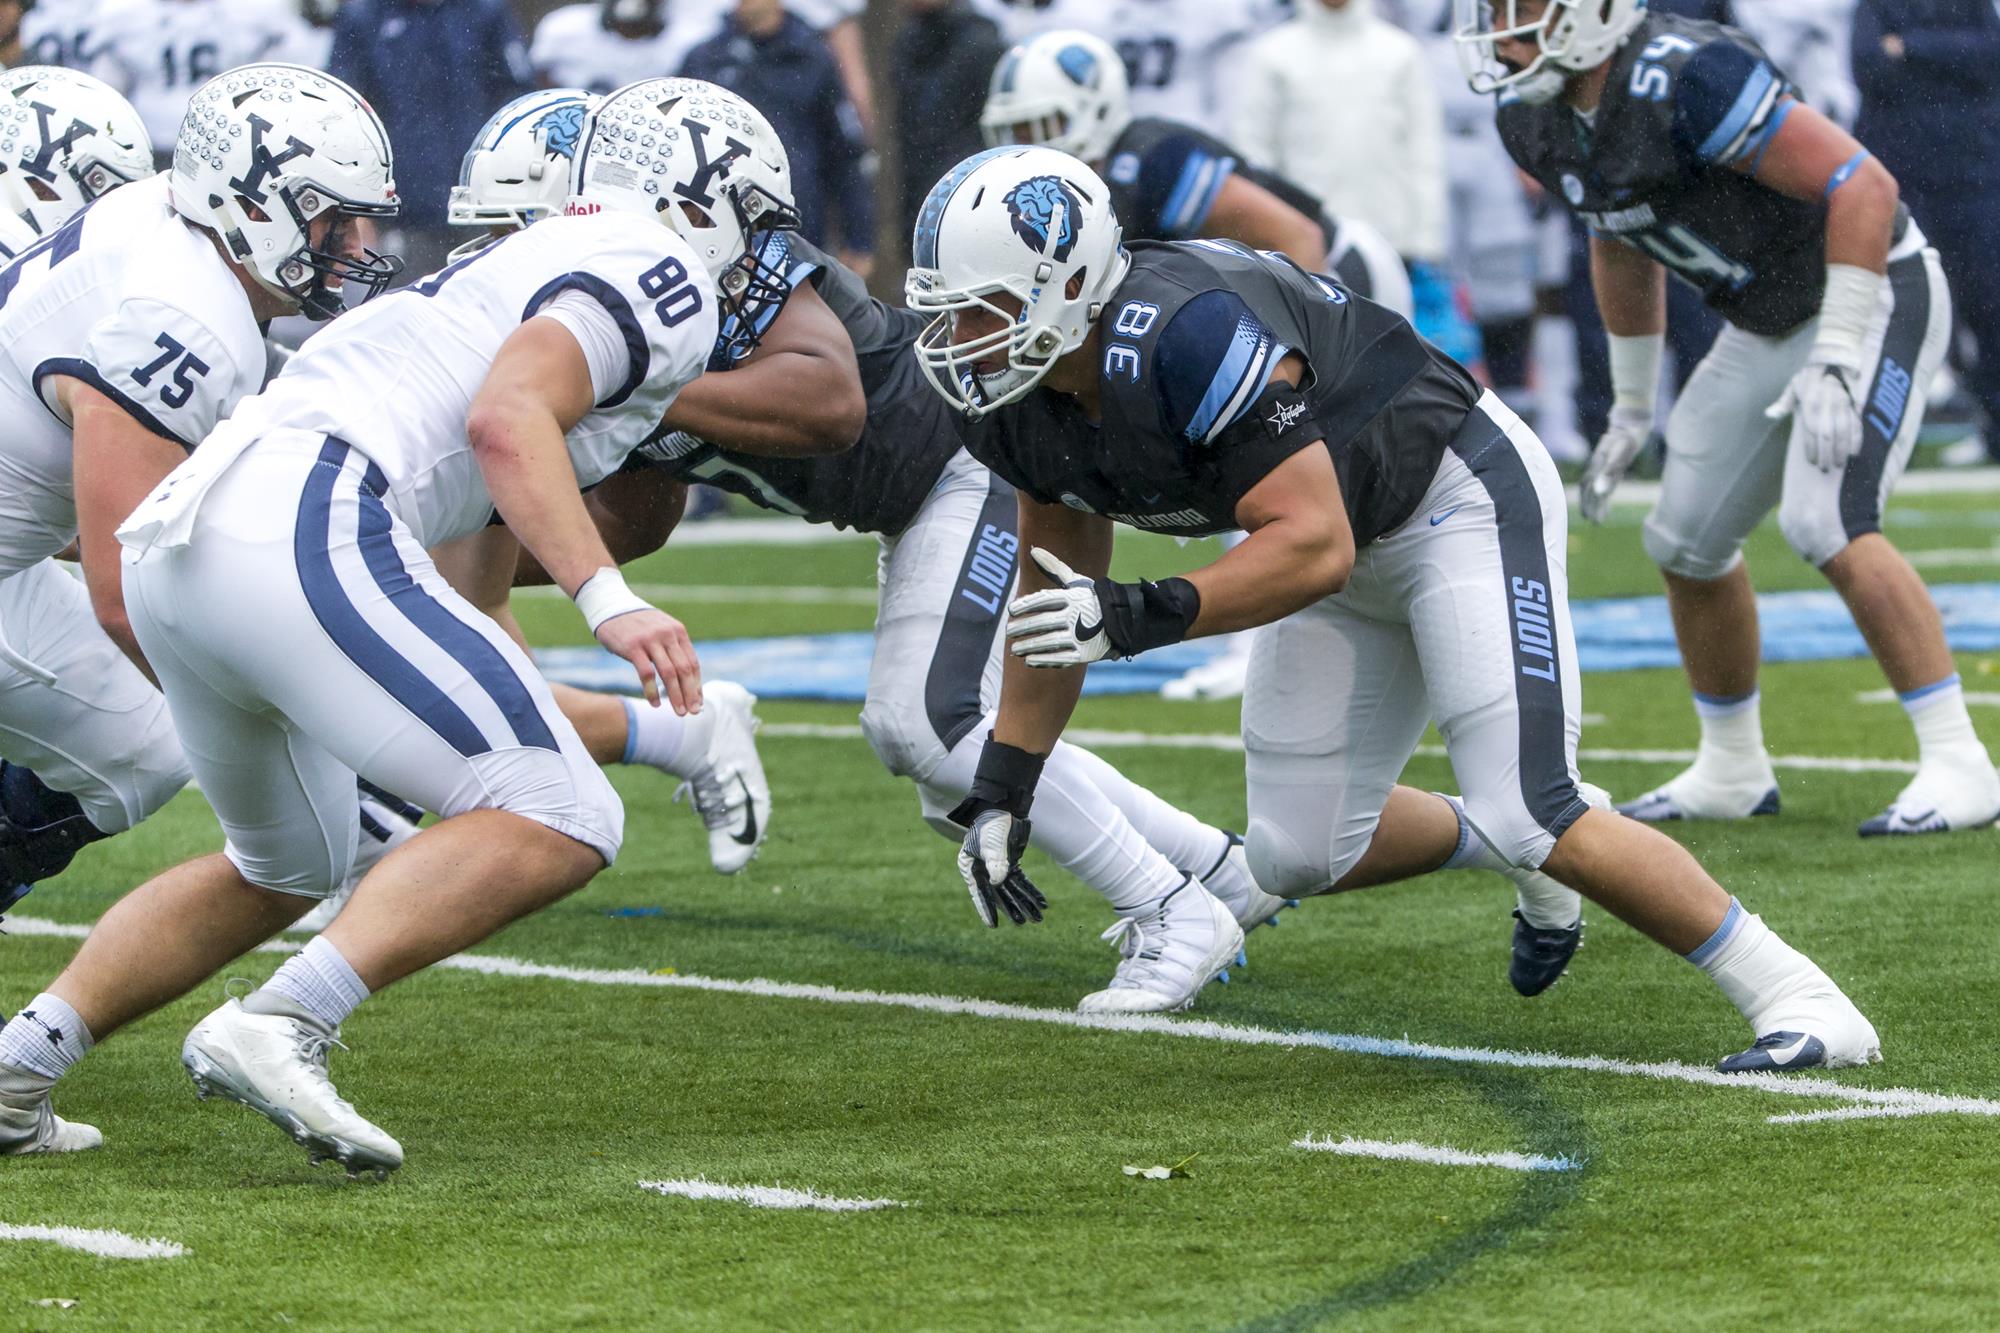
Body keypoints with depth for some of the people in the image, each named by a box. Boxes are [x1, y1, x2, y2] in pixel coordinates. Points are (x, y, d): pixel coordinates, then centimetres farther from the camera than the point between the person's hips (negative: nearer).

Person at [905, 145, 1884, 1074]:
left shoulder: (1187, 337, -36)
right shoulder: (1016, 404, -8)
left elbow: (1313, 546, -35)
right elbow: (1059, 585, 7)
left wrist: (1144, 618, -42)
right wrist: (1002, 785, 4)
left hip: (1458, 496, -9)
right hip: (1356, 553, 9)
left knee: (1529, 821, -20)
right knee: (1299, 857, 8)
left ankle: (1792, 996, -9)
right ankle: (1498, 846, 34)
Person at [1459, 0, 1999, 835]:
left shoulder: (1687, 80, -30)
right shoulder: (1537, 124, -2)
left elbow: (1863, 186, -29)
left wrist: (1837, 361, -30)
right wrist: (1632, 407, 21)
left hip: (1870, 300, -9)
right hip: (1766, 327, 9)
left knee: (1826, 525, -23)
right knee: (1689, 543, 10)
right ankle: (1733, 774, 29)